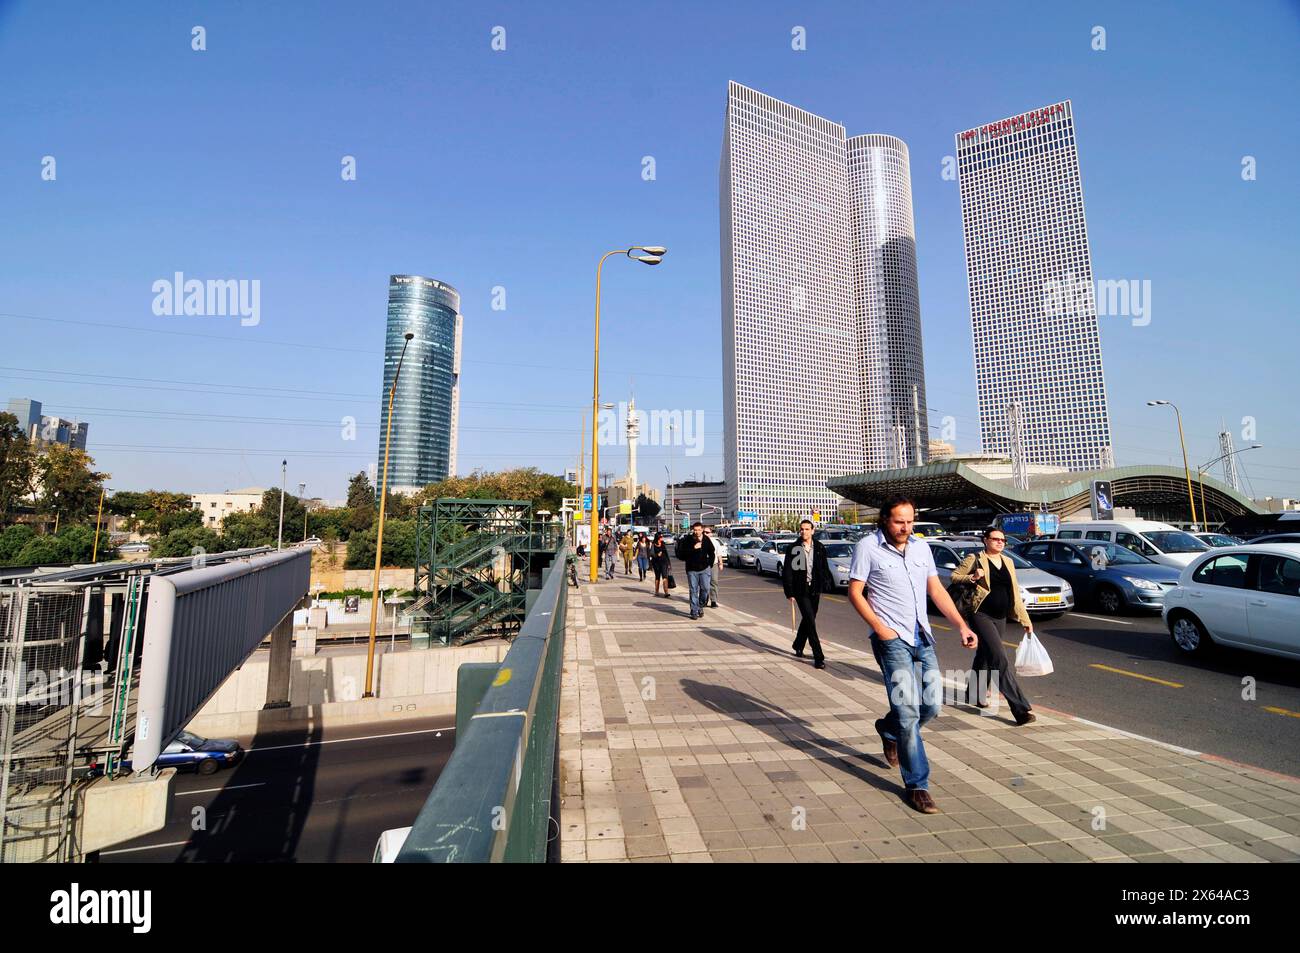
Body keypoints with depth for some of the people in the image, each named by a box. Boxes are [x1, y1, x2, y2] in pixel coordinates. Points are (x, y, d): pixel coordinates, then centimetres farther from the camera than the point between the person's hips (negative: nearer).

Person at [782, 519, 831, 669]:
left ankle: (798, 646, 39)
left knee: (807, 619, 17)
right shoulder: (793, 548, -5)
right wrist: (789, 592, -8)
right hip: (800, 589, -4)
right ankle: (818, 657, -5)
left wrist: (824, 584, 1)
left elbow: (824, 568, 11)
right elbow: (787, 572, -4)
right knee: (810, 621, -9)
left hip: (814, 589, 4)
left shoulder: (819, 548, 3)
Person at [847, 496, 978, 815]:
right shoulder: (868, 547, -8)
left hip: (923, 637, 6)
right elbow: (855, 592, -8)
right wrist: (879, 628, -15)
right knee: (908, 711, -8)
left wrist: (961, 626, 2)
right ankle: (917, 785, 5)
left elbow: (936, 590, 12)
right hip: (892, 639, -6)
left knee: (932, 705, 11)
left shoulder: (922, 547, 10)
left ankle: (888, 730, 38)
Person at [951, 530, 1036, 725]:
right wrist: (972, 577, -19)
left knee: (985, 657, 18)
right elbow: (954, 576, -2)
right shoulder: (974, 559, -4)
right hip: (981, 615, -7)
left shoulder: (1008, 562, 14)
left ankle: (976, 695, 35)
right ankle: (1021, 709, -17)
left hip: (1000, 618, 7)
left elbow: (1015, 593, 16)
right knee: (1000, 659, -15)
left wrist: (1025, 619, 13)